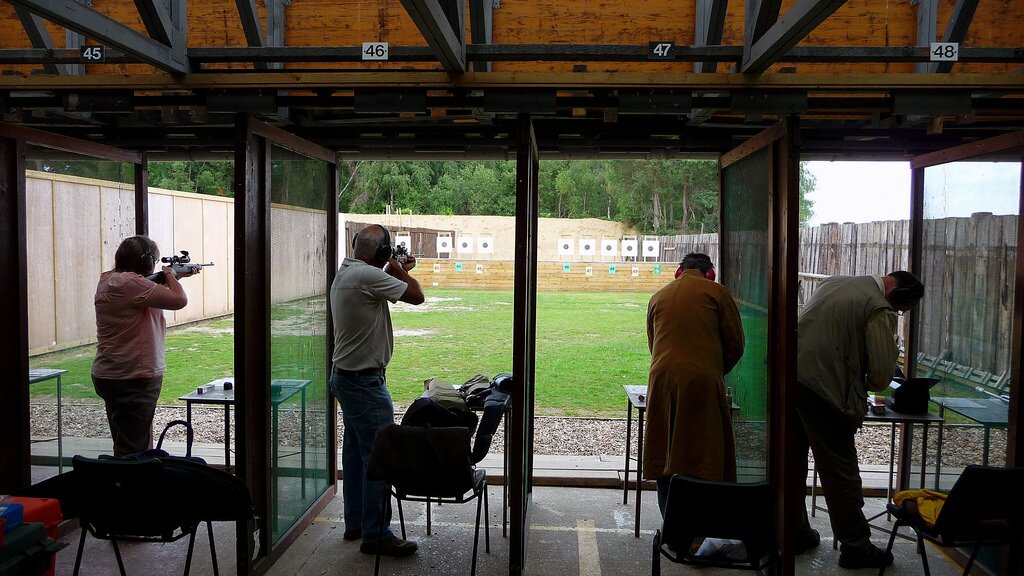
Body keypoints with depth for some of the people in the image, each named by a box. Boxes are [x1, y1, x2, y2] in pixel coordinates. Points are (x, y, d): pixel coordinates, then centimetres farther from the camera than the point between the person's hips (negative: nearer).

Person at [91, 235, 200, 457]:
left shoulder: (108, 279, 11)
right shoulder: (129, 283, -20)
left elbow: (152, 292, 28)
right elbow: (179, 300, -24)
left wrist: (176, 276, 25)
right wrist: (170, 275, -6)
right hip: (131, 380, -10)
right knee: (132, 452, -4)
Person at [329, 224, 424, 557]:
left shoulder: (344, 274, 8)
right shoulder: (367, 275, -22)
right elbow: (417, 296, -15)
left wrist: (396, 272, 21)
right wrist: (397, 270, 0)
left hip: (345, 377, 11)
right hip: (365, 382, -11)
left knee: (355, 452, 18)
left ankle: (355, 523, 30)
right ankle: (376, 535, 5)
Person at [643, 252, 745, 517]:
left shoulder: (658, 296, 18)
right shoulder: (716, 292, 5)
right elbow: (735, 344, 5)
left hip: (662, 379, 4)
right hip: (702, 380, -4)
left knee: (665, 455, 10)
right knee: (703, 455, 1)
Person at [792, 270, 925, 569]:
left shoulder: (833, 282, 16)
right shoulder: (880, 310, -7)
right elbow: (882, 375, -5)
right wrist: (866, 385, 17)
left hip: (789, 374, 8)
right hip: (822, 389, -8)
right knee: (840, 469, 5)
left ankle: (795, 533, 29)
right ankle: (855, 547, 17)